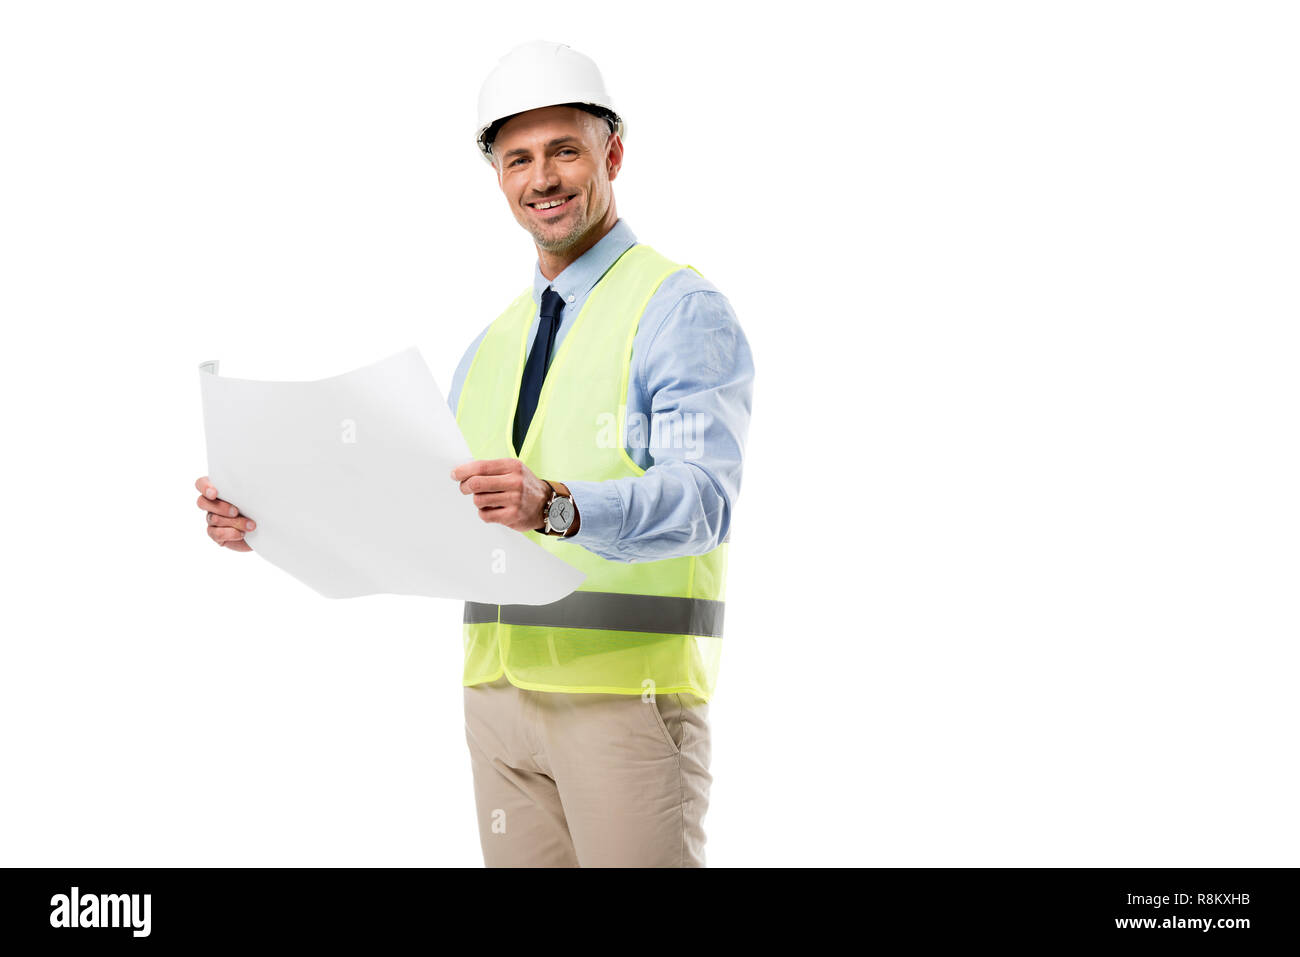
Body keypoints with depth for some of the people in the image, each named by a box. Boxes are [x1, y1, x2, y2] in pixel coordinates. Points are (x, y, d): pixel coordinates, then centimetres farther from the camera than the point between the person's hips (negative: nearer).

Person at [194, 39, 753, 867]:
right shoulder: (495, 344, 19)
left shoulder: (682, 309, -6)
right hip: (504, 691, 7)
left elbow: (701, 495, -21)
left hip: (628, 693, -6)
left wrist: (555, 506, -39)